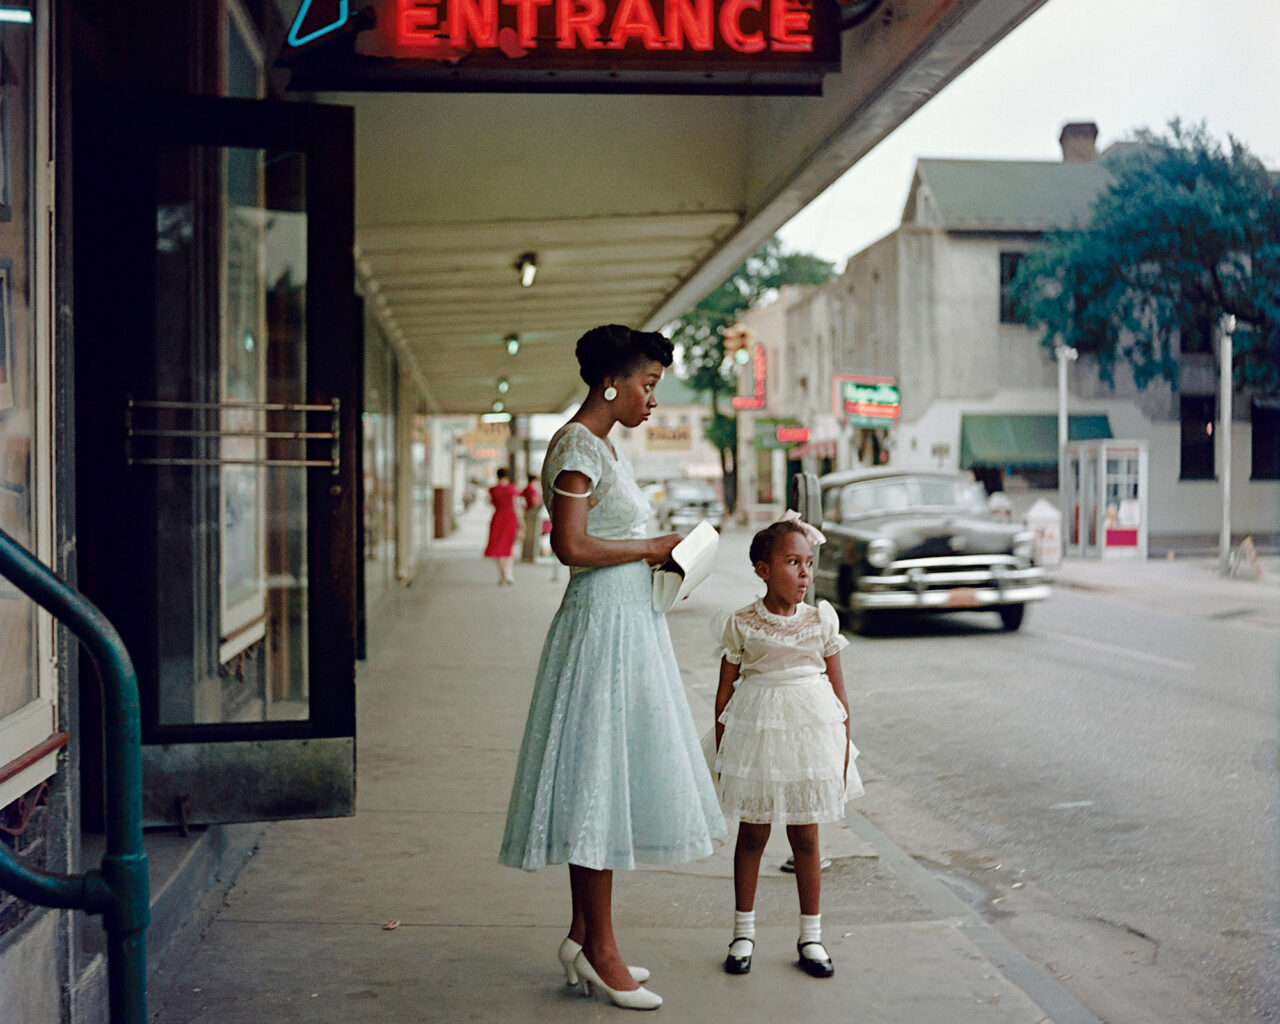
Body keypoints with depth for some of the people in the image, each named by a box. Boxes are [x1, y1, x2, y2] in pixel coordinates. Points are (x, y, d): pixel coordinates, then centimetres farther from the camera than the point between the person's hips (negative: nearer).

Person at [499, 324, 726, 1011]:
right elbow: (571, 546, -21)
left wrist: (658, 555, 6)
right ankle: (599, 949, 3)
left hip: (629, 621, 10)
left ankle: (582, 937, 19)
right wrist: (649, 549, -11)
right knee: (598, 777, -5)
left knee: (608, 781, 12)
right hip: (601, 624, -10)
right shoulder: (577, 446, -13)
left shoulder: (603, 446, 17)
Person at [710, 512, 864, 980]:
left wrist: (843, 749, 5)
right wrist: (722, 754, 3)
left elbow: (837, 687, 6)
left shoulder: (821, 620, 0)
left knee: (806, 837, 8)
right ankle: (744, 930, 23)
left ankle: (810, 935, 20)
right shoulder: (741, 624, -4)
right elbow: (726, 690, 2)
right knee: (752, 834, 8)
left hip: (810, 732, 1)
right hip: (756, 731, -1)